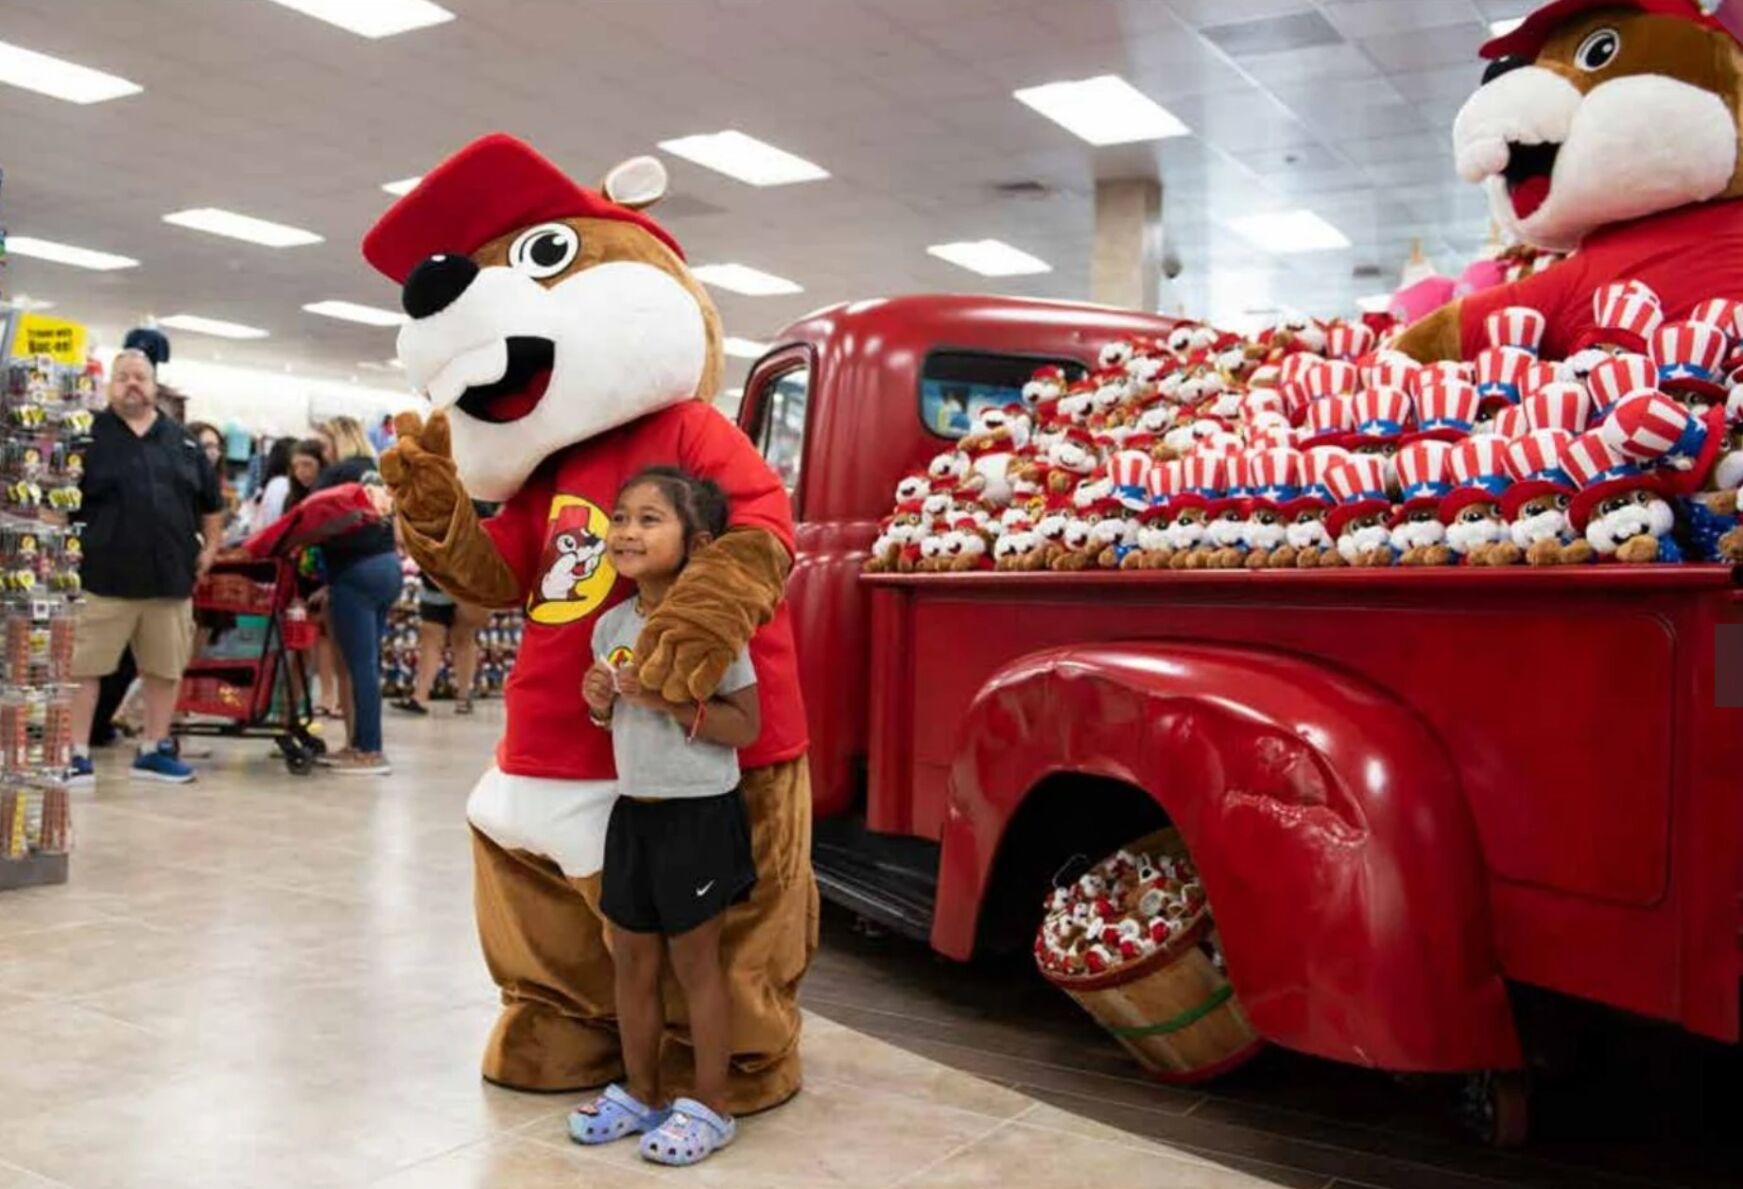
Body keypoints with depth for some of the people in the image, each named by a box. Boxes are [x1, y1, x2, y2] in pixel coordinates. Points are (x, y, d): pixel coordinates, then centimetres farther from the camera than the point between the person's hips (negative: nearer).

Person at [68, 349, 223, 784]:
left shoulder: (183, 441, 12)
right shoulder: (89, 435, 0)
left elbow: (211, 500, 21)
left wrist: (210, 548, 14)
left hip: (171, 578, 4)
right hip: (104, 577, -3)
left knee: (166, 668, 10)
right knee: (83, 667, -1)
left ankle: (154, 750, 23)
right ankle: (77, 755, 7)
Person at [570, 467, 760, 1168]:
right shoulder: (611, 626, 4)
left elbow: (745, 726, -17)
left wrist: (670, 699, -25)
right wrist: (601, 704, -5)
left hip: (699, 814, -6)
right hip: (632, 811, 7)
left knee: (694, 960, 4)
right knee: (630, 956, 15)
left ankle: (710, 1106, 19)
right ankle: (640, 1093, 32)